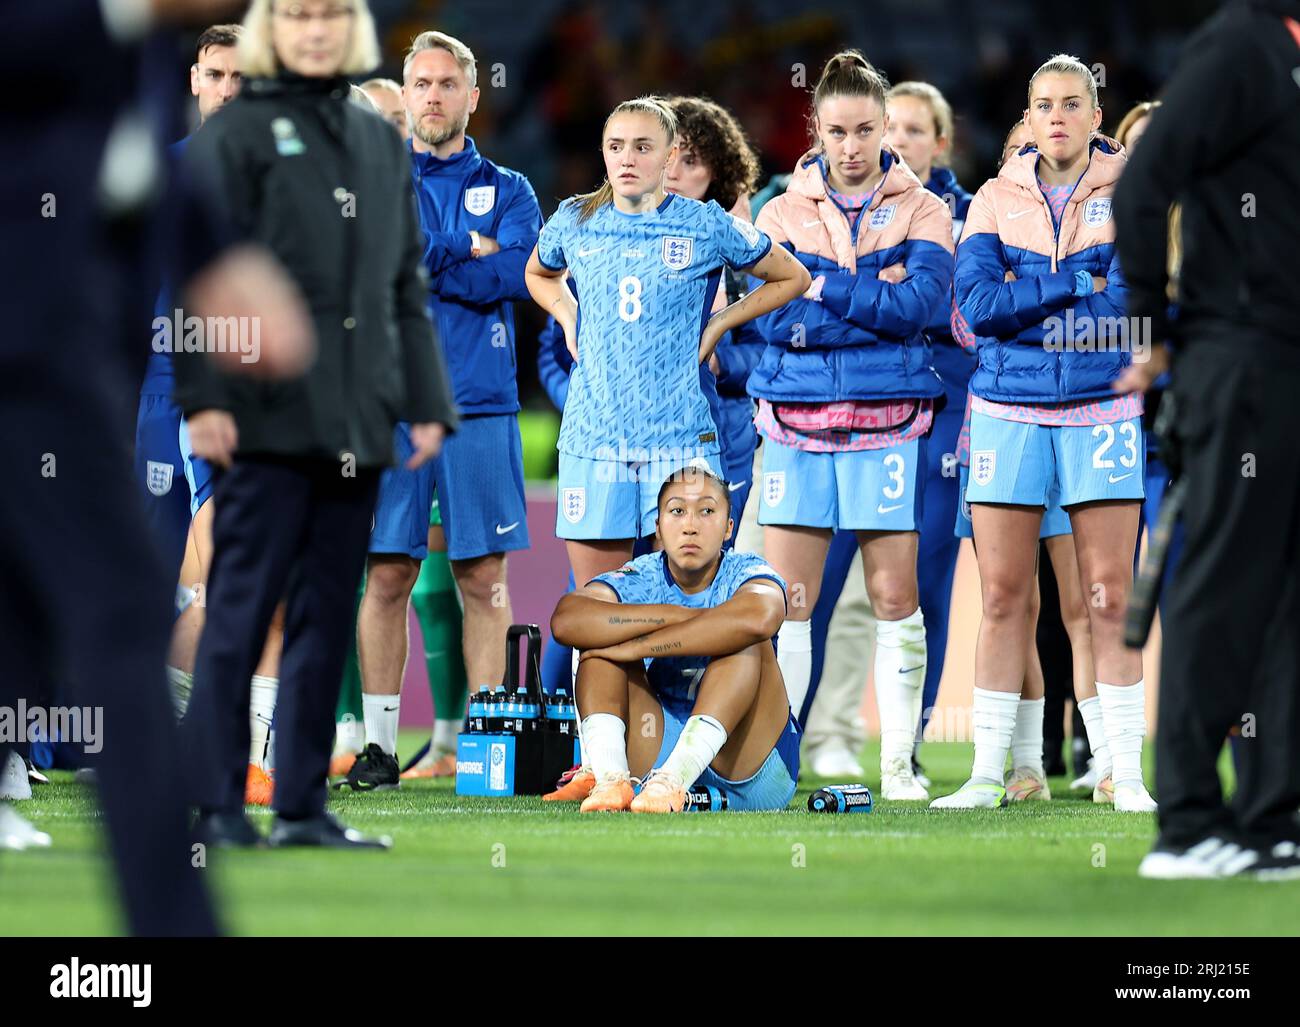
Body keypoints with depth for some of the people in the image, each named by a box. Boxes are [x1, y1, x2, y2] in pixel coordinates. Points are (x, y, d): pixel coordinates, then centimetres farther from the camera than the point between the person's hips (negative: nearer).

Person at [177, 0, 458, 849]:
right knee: (241, 610, -5)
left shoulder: (380, 142, 16)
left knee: (328, 618, 7)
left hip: (356, 422, 6)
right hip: (268, 418, -6)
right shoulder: (235, 136, -1)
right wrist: (205, 397, -15)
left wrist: (426, 402, 11)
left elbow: (407, 285, 18)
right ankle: (217, 804, -2)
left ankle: (303, 804, 11)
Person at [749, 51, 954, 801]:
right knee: (785, 600, -1)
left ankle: (899, 763, 6)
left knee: (895, 597, -1)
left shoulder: (923, 210, 5)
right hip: (798, 421, 1)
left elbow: (920, 303, -11)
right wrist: (876, 297, -10)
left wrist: (822, 288, -11)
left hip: (888, 422, -1)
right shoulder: (784, 212, 9)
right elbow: (773, 315, -6)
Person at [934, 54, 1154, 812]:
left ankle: (1127, 774, 1)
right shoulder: (997, 200, 7)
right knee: (1004, 597, 1)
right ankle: (988, 773, 6)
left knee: (1110, 596, -3)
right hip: (1010, 409, 1)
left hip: (1104, 409, -1)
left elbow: (1133, 301, -11)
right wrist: (1083, 284, -10)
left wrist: (1023, 301, -10)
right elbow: (977, 306, -6)